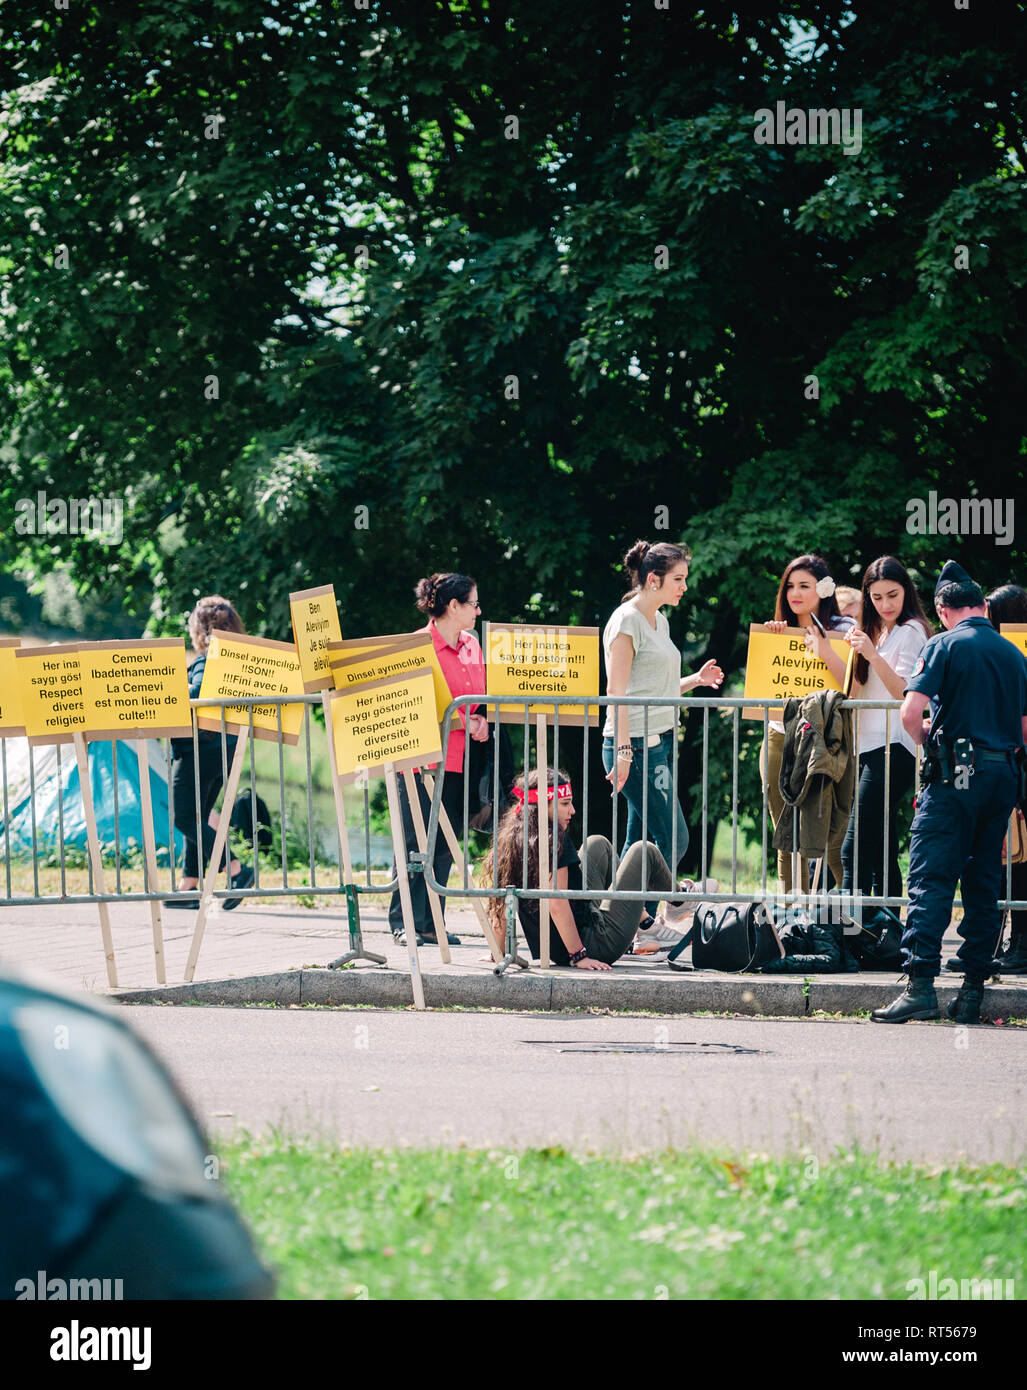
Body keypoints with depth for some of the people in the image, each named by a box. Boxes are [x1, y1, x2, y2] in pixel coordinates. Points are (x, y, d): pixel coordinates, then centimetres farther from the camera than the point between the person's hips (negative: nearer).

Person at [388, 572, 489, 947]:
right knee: (416, 841, -5)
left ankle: (431, 924, 11)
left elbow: (479, 696, 22)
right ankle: (404, 922, 0)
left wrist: (481, 720, 1)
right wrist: (464, 722, -15)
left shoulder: (471, 646, 14)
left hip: (458, 759, 7)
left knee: (445, 845, 7)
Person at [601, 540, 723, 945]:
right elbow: (617, 691, -15)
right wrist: (624, 751, -21)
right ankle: (643, 918, -2)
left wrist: (696, 680, 8)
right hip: (635, 744, -9)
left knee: (639, 842, 8)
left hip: (659, 743, 9)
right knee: (674, 838, -10)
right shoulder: (627, 620, -10)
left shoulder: (659, 622, 17)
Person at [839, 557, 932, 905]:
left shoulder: (910, 632, -5)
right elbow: (855, 693, 19)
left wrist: (873, 655, -22)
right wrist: (855, 652, 4)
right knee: (881, 854, 9)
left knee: (855, 851, -16)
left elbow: (907, 693, -14)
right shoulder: (876, 631, 19)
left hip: (893, 747, -9)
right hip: (870, 746, 9)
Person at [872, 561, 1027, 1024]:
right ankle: (973, 991, 8)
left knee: (930, 880, -8)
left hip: (955, 777, -5)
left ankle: (920, 985, -18)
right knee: (984, 886, 10)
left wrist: (929, 741, 5)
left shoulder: (944, 645, -4)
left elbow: (911, 711, -14)